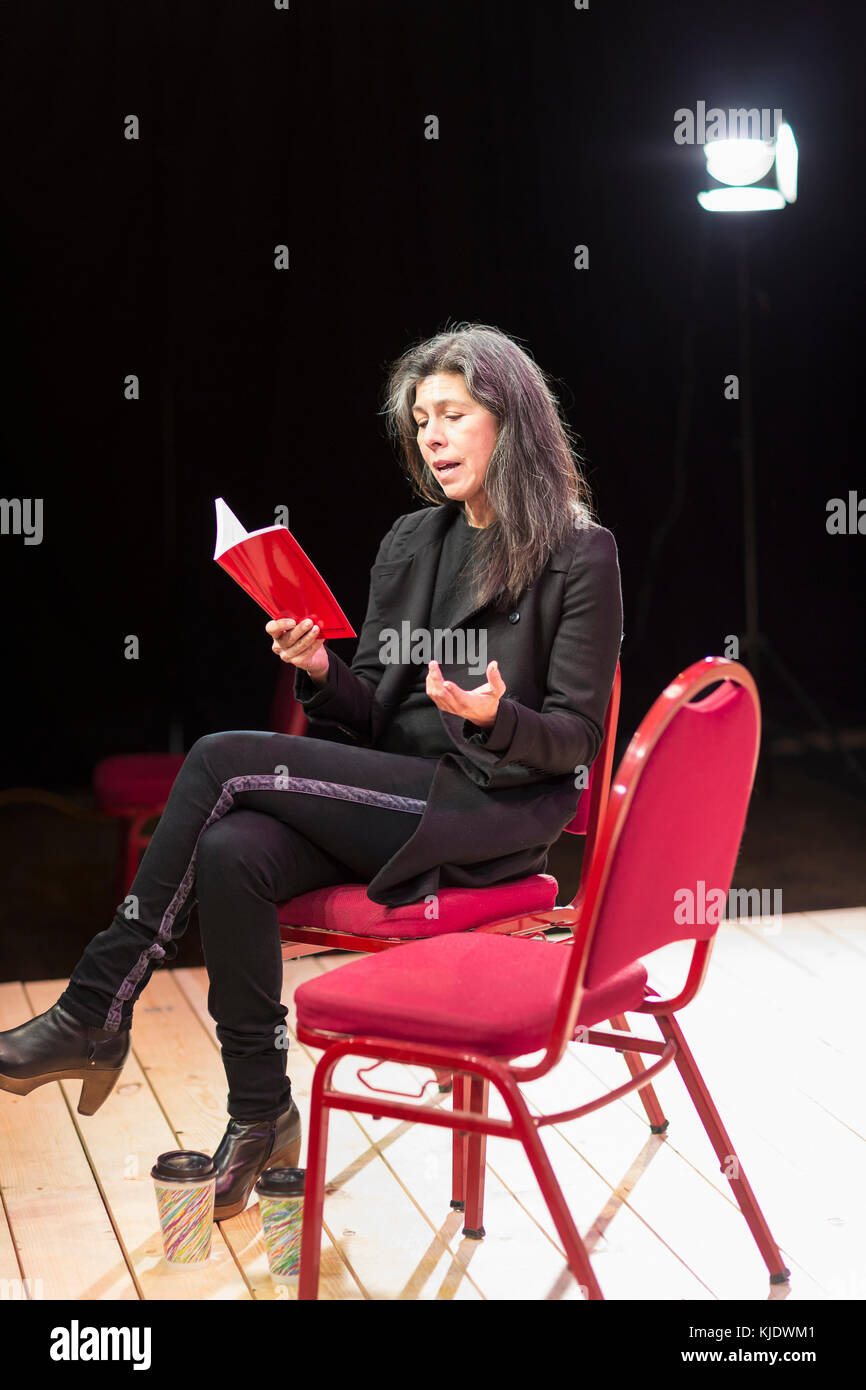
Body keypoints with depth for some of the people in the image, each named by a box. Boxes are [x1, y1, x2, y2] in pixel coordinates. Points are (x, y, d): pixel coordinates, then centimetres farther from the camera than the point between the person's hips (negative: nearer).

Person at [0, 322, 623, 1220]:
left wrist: (496, 717, -25)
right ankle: (259, 1117, -15)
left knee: (223, 762, -21)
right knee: (231, 855, -27)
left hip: (494, 814, -6)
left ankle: (96, 1014, -11)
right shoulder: (410, 543, 14)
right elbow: (371, 716, 12)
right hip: (392, 794, 6)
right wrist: (321, 673, -9)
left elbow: (576, 737, -5)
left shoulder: (579, 556, -3)